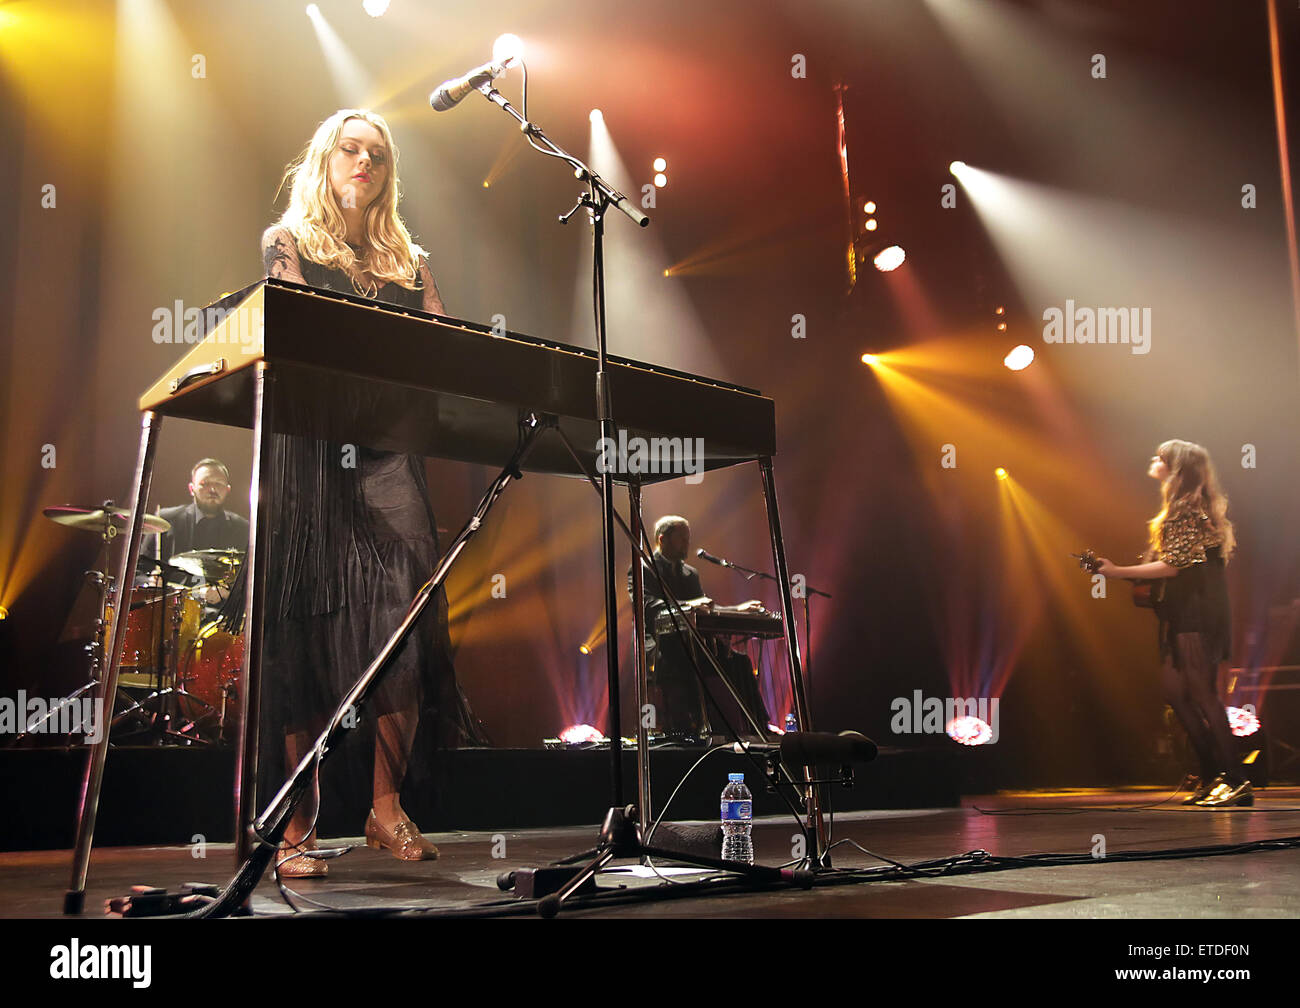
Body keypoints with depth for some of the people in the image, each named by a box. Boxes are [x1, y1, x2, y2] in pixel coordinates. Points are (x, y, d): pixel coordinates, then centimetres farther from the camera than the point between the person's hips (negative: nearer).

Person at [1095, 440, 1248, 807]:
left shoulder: (1188, 509, -12)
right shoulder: (1182, 508, 18)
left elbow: (1174, 565, -19)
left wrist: (1118, 572, -16)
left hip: (1198, 614, -10)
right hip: (1184, 614, 10)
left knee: (1201, 694, -9)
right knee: (1177, 692, 9)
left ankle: (1235, 782, -6)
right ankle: (1212, 777, 14)